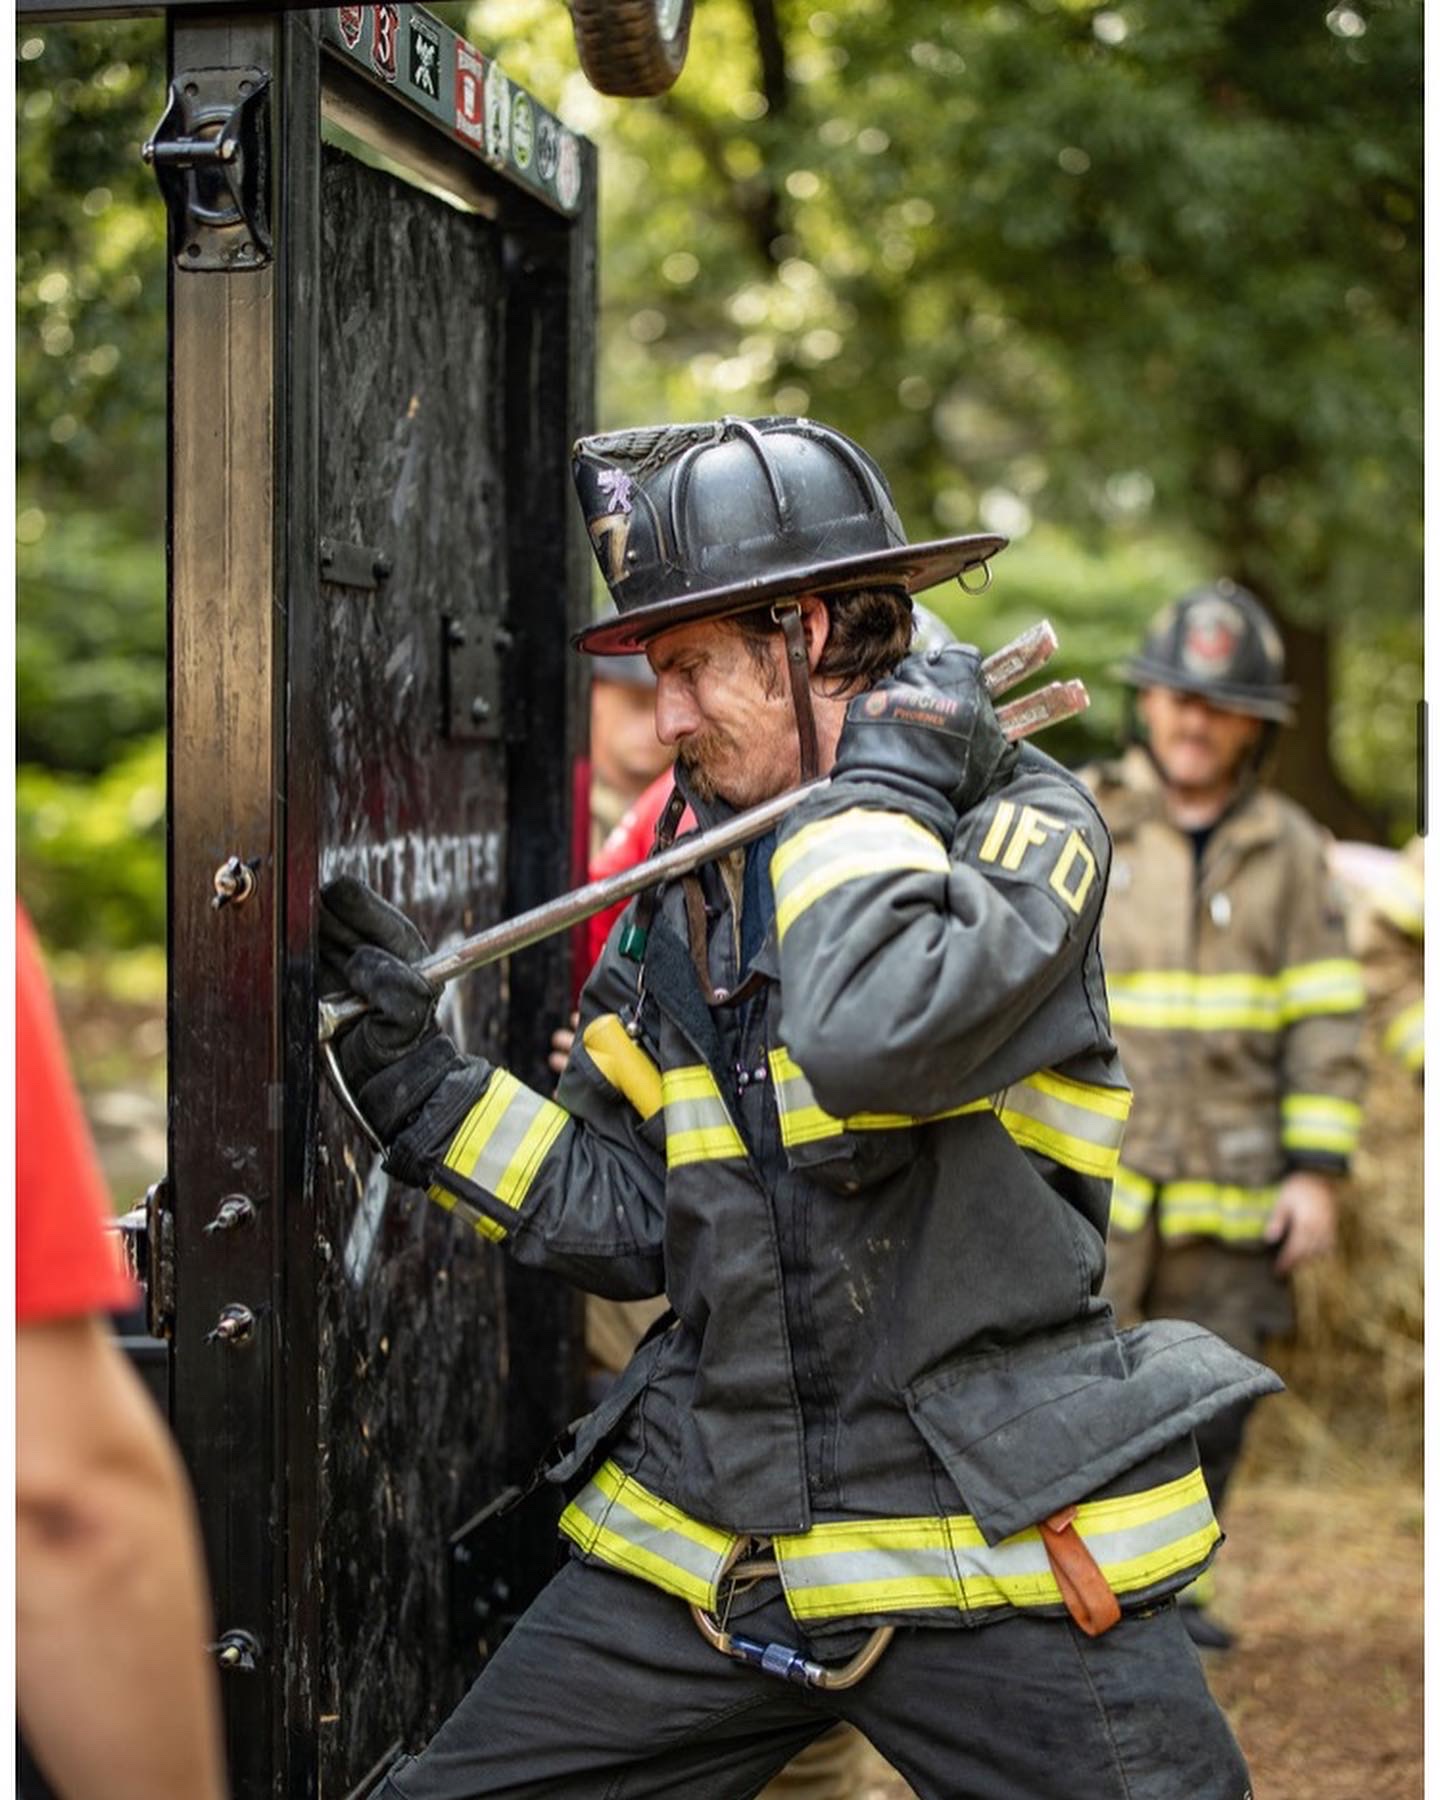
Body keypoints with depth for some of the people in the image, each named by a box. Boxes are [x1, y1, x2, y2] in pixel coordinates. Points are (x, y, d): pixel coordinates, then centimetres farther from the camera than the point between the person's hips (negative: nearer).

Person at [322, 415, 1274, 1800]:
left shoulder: (1019, 820, -7)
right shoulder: (679, 906, 11)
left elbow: (876, 1036, -29)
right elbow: (622, 1220, 12)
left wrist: (884, 786, -16)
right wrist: (421, 1082, 4)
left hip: (991, 1543, -5)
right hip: (709, 1536, 6)